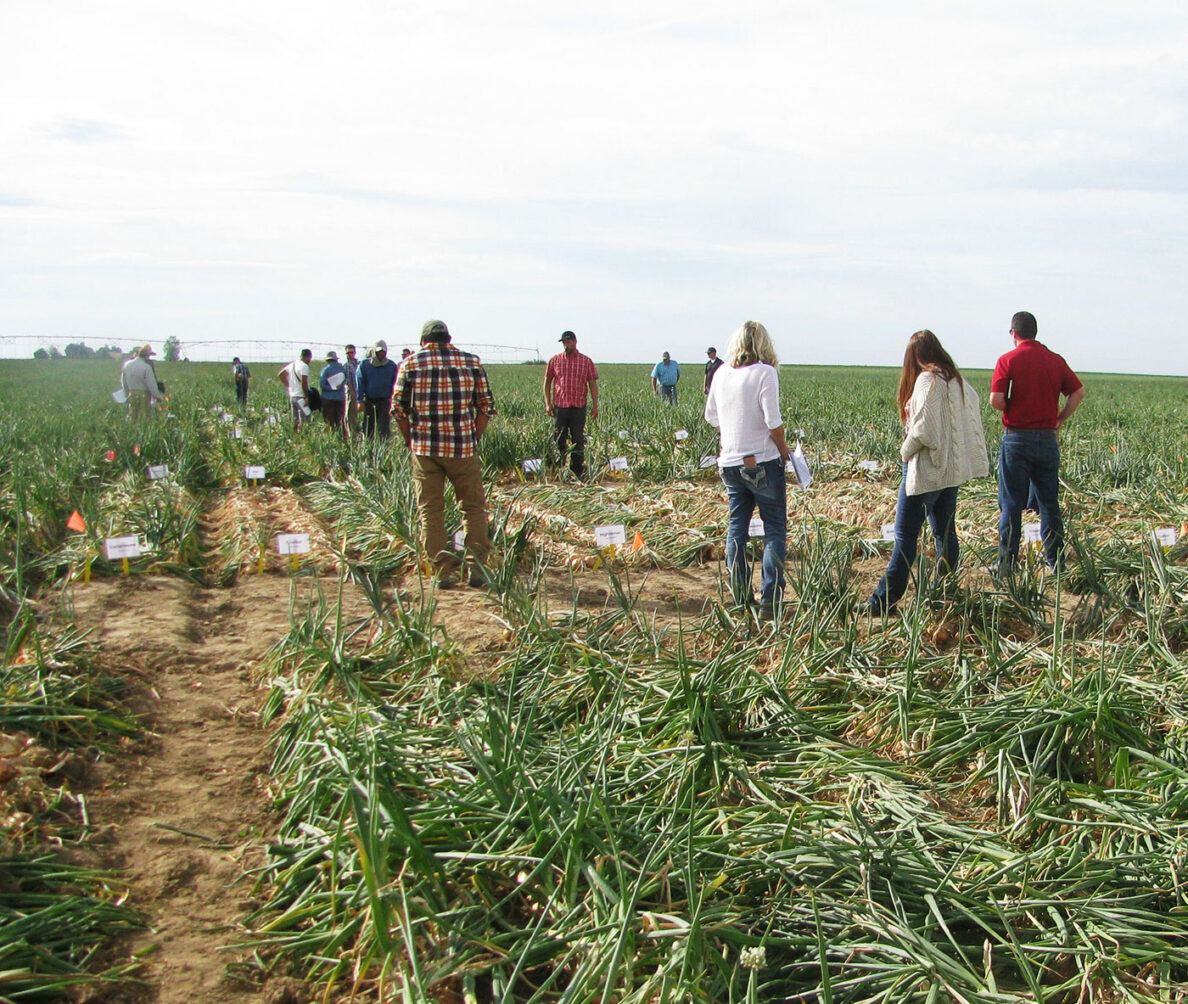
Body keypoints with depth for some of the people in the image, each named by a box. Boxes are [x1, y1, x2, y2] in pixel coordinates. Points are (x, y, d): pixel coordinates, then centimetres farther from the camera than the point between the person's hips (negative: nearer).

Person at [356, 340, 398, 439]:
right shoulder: (364, 364, 4)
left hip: (385, 401, -1)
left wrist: (393, 401, -4)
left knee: (384, 428, -6)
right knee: (368, 427, 7)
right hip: (369, 400, 1)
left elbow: (394, 384, 5)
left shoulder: (392, 365, 4)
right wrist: (360, 401, -4)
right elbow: (360, 384, 4)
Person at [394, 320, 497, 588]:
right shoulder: (471, 362, 6)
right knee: (474, 507, 11)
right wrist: (473, 440, 12)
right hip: (463, 448, 1)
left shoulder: (411, 363, 4)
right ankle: (477, 568, 7)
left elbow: (399, 408, 2)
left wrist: (411, 442, 13)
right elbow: (486, 406, 4)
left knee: (430, 511, 7)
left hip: (425, 448, 0)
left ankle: (442, 571, 5)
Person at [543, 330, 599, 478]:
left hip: (579, 407, -1)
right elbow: (547, 382, 11)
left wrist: (595, 406, 0)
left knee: (578, 441, 2)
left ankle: (578, 472, 7)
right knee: (558, 440, 3)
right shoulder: (555, 360, 7)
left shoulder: (587, 361, 5)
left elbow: (593, 384, 6)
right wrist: (548, 403, 2)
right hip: (559, 406, 1)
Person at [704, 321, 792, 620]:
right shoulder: (764, 373, -13)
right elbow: (773, 422, -17)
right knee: (774, 530, 4)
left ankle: (741, 599, 17)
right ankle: (769, 600, 0)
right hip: (763, 463, -5)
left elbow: (711, 416, 12)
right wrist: (784, 450, -2)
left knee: (736, 529, 13)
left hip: (730, 462, 5)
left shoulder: (721, 374, 4)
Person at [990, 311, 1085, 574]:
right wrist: (1059, 420, 10)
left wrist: (1013, 410, 4)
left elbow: (996, 400, -15)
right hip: (1047, 439, 4)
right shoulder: (1056, 360, 6)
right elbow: (1078, 392, 6)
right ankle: (1056, 564, 16)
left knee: (1011, 505, 2)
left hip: (1017, 438, -4)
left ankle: (1007, 564, 4)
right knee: (1049, 503, 12)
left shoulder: (1008, 360, -7)